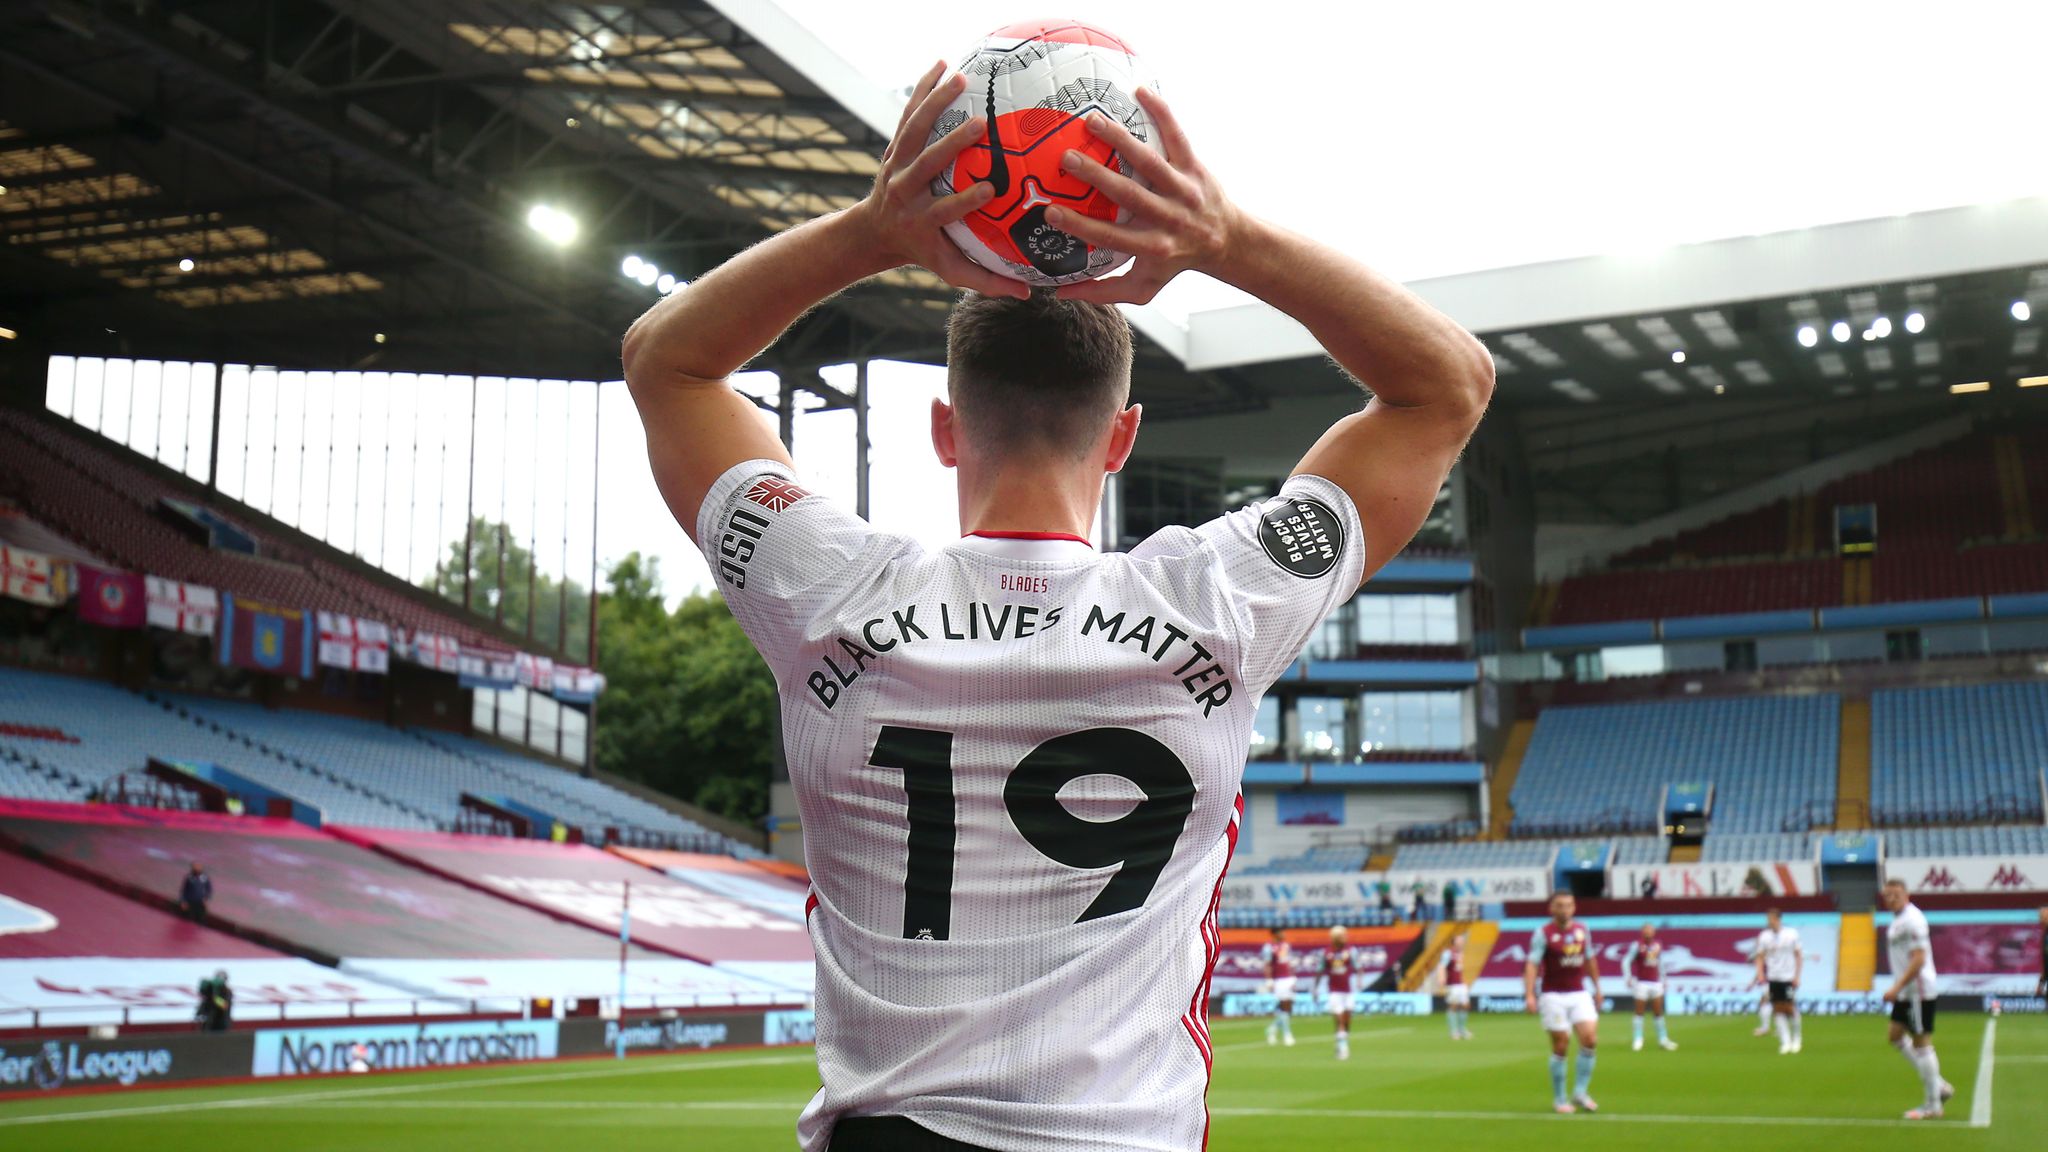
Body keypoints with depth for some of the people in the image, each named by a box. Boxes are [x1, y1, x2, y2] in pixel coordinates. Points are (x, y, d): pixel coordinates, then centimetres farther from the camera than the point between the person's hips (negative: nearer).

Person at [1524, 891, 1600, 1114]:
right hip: (1553, 995, -4)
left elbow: (1590, 960, 20)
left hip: (1579, 993, 4)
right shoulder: (1543, 933, -7)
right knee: (1561, 1046, -2)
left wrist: (1597, 989, 22)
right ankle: (1559, 1099, 11)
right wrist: (1529, 995, -24)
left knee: (1590, 1039, -10)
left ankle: (1581, 1093, 3)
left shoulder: (1582, 930, 8)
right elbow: (1532, 964, -13)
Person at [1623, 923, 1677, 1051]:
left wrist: (1662, 978, 20)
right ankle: (1637, 1040, 5)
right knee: (1640, 1012, -1)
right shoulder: (1637, 945, -10)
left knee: (1658, 1012, 8)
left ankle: (1663, 1040, 15)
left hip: (1656, 982, 4)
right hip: (1641, 982, -4)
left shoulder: (1658, 944, 6)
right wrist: (1628, 978, -16)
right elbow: (1626, 961, -8)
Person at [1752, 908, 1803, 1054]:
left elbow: (1799, 956, 3)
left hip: (1789, 978, -2)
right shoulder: (1764, 936, 3)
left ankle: (1796, 1038, 18)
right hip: (1773, 978, 2)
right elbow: (1760, 957, 6)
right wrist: (1760, 974, -8)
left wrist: (1797, 976, -4)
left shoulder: (1792, 934, -2)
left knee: (1790, 1008, -4)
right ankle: (1785, 1042, 4)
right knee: (1778, 1009, -1)